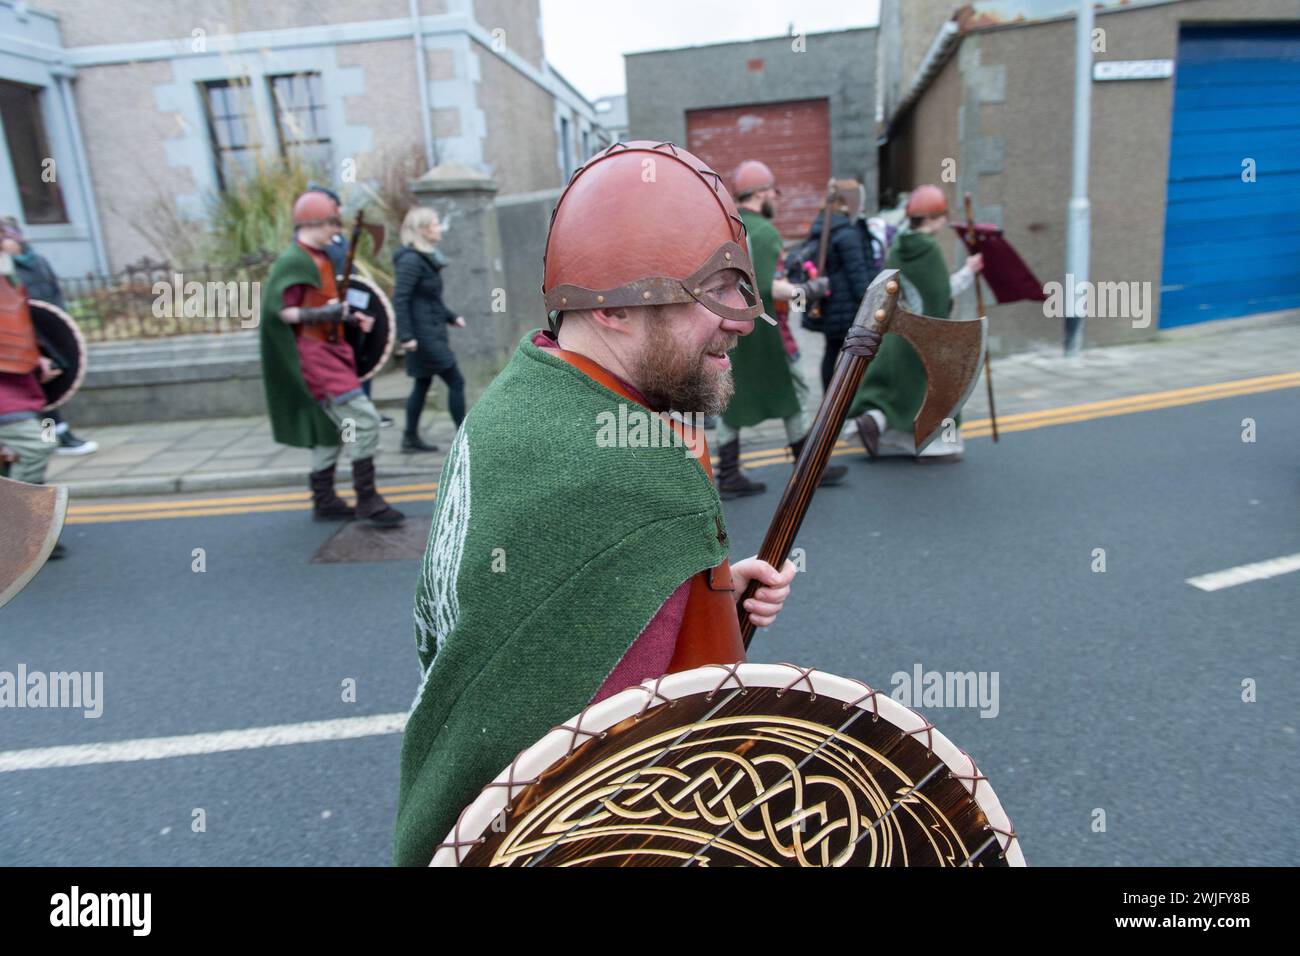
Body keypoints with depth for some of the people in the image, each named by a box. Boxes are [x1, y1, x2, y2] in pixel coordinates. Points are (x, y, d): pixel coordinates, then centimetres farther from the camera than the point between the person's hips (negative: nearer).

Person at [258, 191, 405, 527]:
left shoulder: (320, 259, 16)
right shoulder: (293, 261, -13)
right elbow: (282, 310, -17)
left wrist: (351, 316, 13)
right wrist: (324, 313, -25)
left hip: (330, 351, 10)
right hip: (313, 354, -10)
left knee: (332, 427, 14)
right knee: (364, 418, -15)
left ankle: (324, 501, 24)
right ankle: (367, 500, -7)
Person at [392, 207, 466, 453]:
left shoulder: (427, 258, 14)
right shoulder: (411, 260, -15)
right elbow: (400, 299, -21)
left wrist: (451, 317, 18)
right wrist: (406, 336, -24)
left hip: (432, 332, 10)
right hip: (424, 334, -10)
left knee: (422, 384, 14)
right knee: (456, 382, -6)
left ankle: (411, 438, 22)